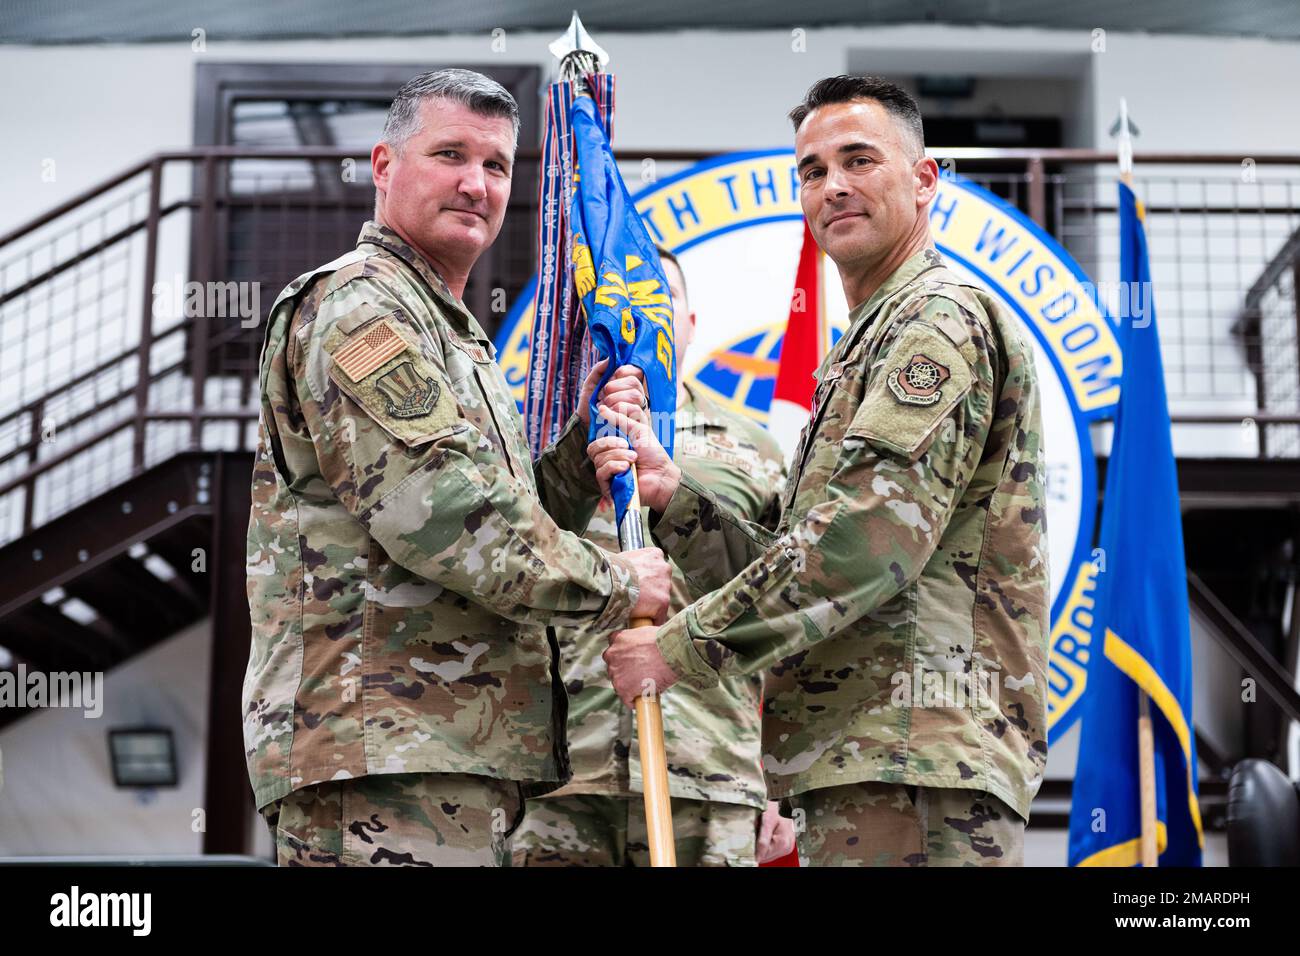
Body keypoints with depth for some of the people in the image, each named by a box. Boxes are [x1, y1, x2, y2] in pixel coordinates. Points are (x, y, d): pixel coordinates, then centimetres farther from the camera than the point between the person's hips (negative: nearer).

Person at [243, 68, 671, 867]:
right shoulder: (358, 307, -6)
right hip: (384, 747, -10)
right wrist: (616, 585, -8)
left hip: (461, 762, 10)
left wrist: (588, 437, 6)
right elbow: (445, 517, -18)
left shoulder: (457, 337, 27)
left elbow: (520, 522, 23)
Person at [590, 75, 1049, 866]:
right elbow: (788, 570, 19)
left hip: (914, 770, -10)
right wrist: (672, 495, 4)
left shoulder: (942, 316, -5)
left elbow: (867, 541, -18)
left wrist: (684, 648, -14)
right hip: (864, 768, 10)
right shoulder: (862, 353, 26)